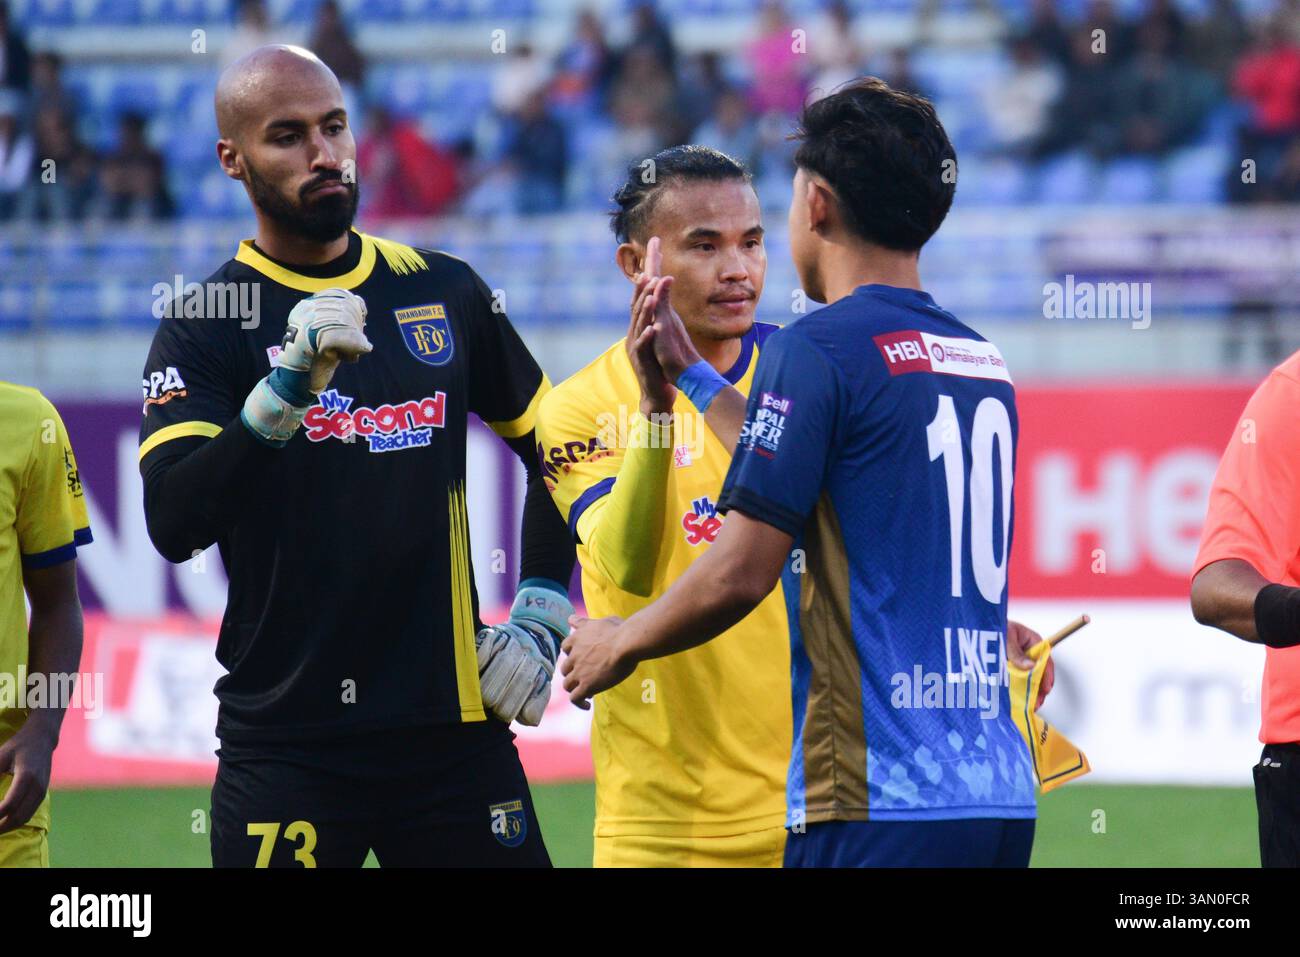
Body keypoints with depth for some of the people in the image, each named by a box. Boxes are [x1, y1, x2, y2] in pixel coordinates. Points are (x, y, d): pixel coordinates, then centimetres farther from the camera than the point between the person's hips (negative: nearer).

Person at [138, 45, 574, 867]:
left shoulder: (445, 291, 10)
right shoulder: (204, 326, -2)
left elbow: (552, 445, 22)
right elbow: (173, 525, -16)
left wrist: (539, 617, 12)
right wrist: (289, 384, -26)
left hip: (455, 723, 3)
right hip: (286, 733, -3)